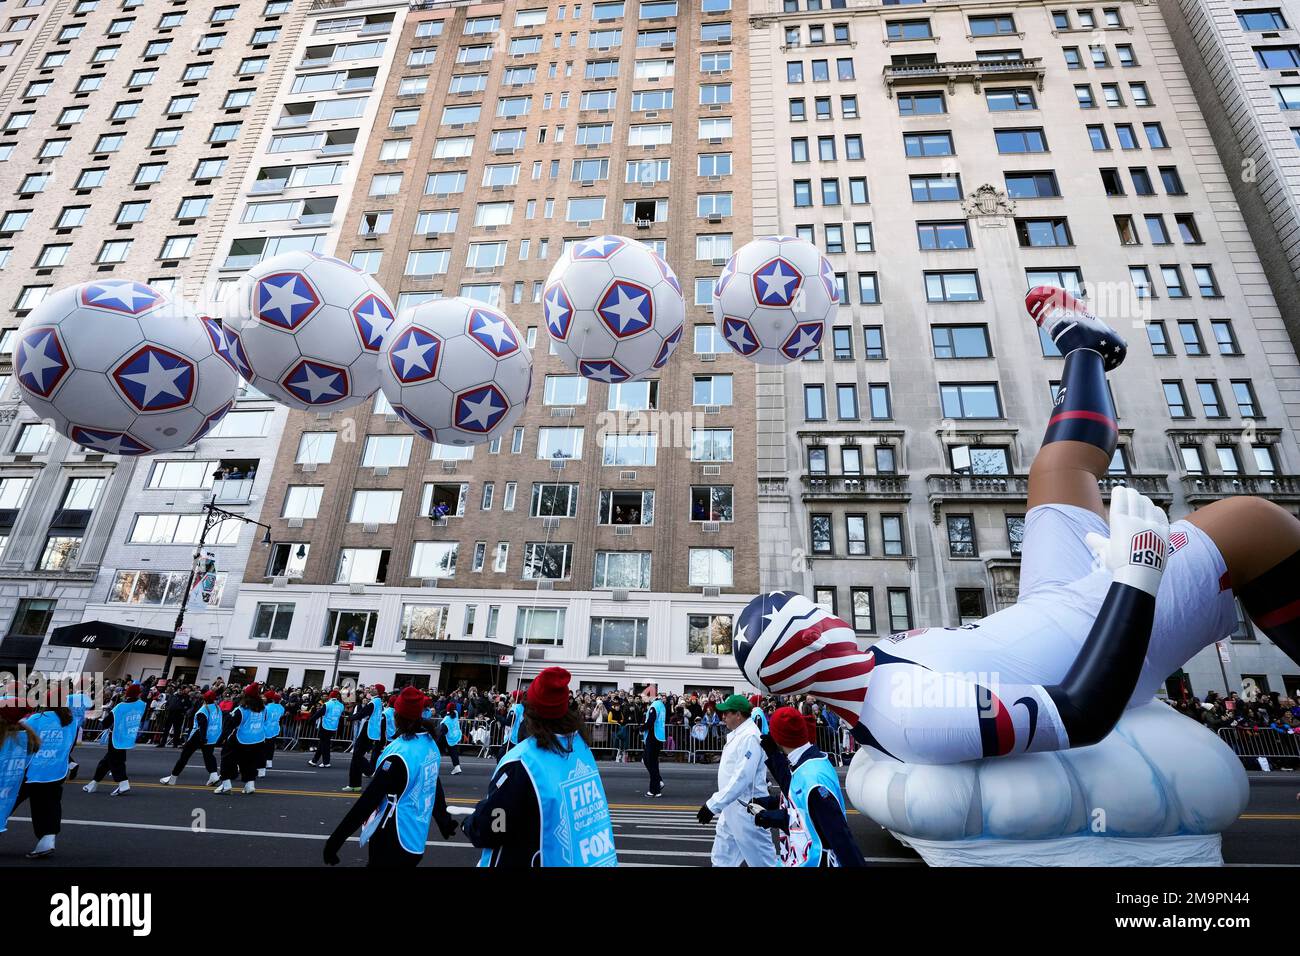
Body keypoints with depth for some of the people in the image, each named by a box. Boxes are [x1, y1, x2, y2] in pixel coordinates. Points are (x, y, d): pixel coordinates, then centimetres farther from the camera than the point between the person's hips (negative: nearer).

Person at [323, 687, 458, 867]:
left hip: (393, 844, -7)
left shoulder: (398, 753, -22)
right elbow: (435, 788, 13)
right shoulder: (430, 743, 1)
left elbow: (369, 799, -22)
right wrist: (445, 823, 25)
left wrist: (335, 839, -16)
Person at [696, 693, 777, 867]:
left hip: (745, 808, -10)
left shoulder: (749, 737, -24)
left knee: (760, 856, 3)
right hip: (733, 805, 10)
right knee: (722, 856, 19)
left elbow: (742, 778, -32)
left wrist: (713, 804, -31)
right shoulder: (738, 733, 9)